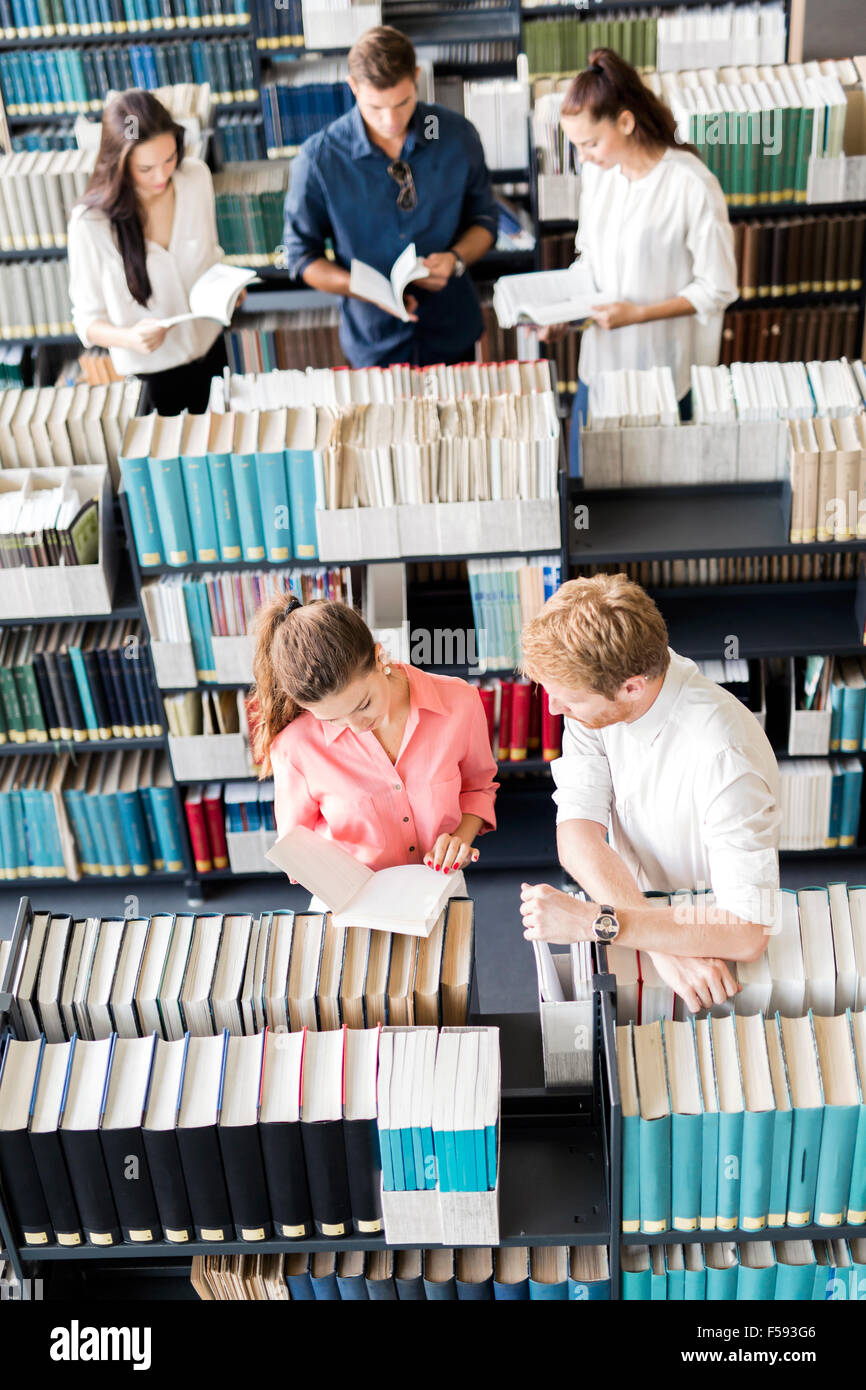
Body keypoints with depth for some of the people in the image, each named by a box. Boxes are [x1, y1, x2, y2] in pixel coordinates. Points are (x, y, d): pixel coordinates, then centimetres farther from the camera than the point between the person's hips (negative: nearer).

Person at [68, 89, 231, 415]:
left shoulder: (197, 177, -12)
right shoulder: (91, 223, -25)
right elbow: (87, 319, -16)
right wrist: (130, 338, -36)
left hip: (210, 349, 4)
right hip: (150, 373, -4)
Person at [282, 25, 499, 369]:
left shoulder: (457, 135, -7)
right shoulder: (318, 159, -14)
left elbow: (484, 218, 6)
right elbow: (302, 255, -6)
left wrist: (456, 259, -16)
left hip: (453, 336, 2)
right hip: (373, 343, -2)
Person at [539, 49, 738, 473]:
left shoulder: (693, 187, -19)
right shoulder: (596, 171, 1)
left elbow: (718, 290, -12)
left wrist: (638, 313, -20)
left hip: (666, 374, -5)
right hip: (601, 361, 6)